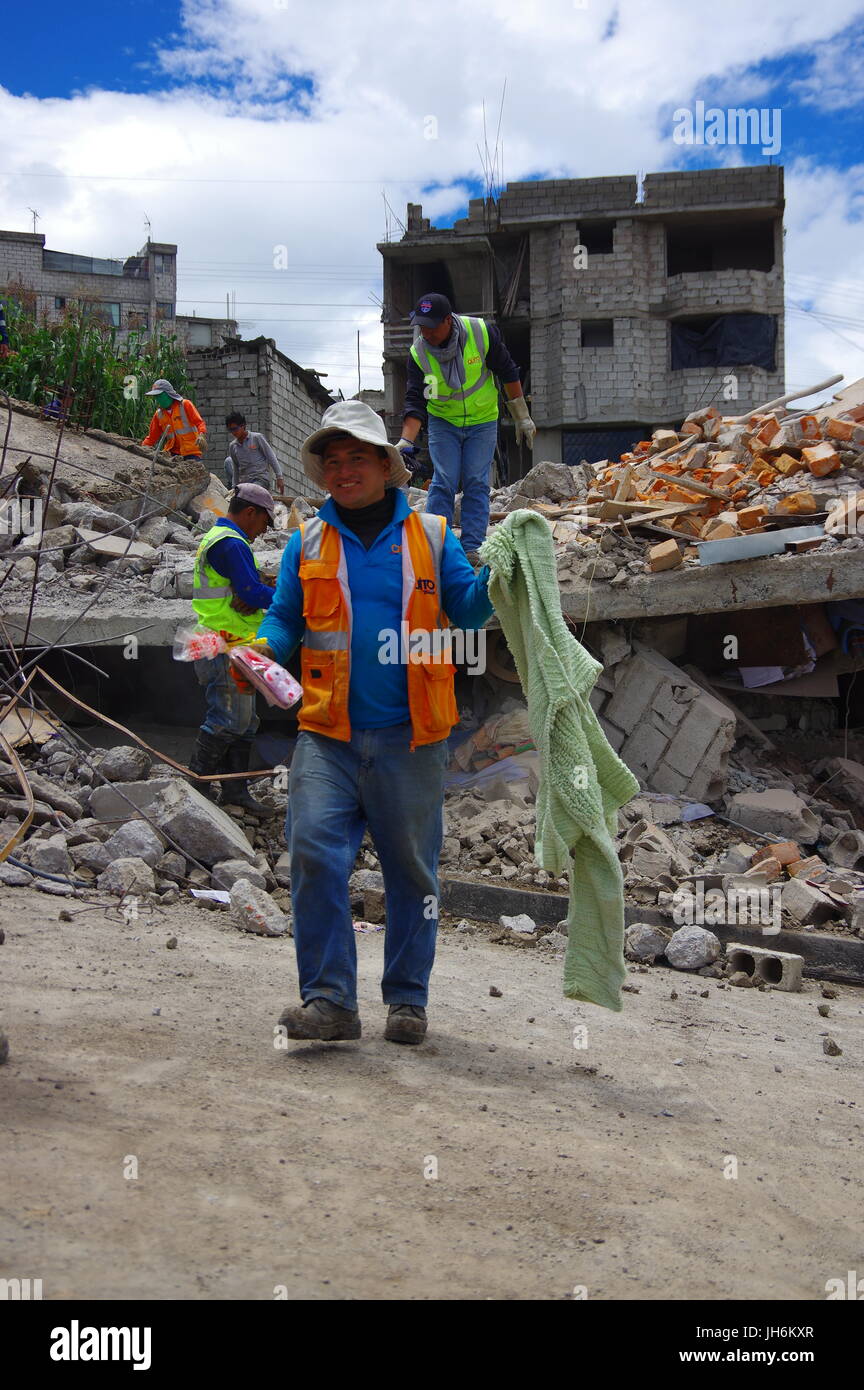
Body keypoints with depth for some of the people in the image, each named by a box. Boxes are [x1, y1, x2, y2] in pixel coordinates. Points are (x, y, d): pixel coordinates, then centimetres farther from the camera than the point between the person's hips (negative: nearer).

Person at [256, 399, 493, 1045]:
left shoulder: (430, 536, 9)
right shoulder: (308, 543, 13)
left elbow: (468, 609, 5)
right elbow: (284, 619, 14)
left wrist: (497, 573, -13)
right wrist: (261, 651, -6)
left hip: (408, 736, 0)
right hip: (328, 733, 1)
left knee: (412, 868, 6)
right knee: (315, 853, -13)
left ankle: (408, 1000, 19)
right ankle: (329, 1001, -4)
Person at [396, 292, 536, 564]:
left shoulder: (482, 332, -19)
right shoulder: (418, 353, -17)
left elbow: (508, 373, -7)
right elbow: (415, 401, -17)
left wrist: (522, 417, -3)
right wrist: (406, 441, -32)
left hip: (482, 421, 0)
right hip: (442, 422, 0)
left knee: (476, 483, -4)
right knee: (443, 482, -8)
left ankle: (472, 549, -2)